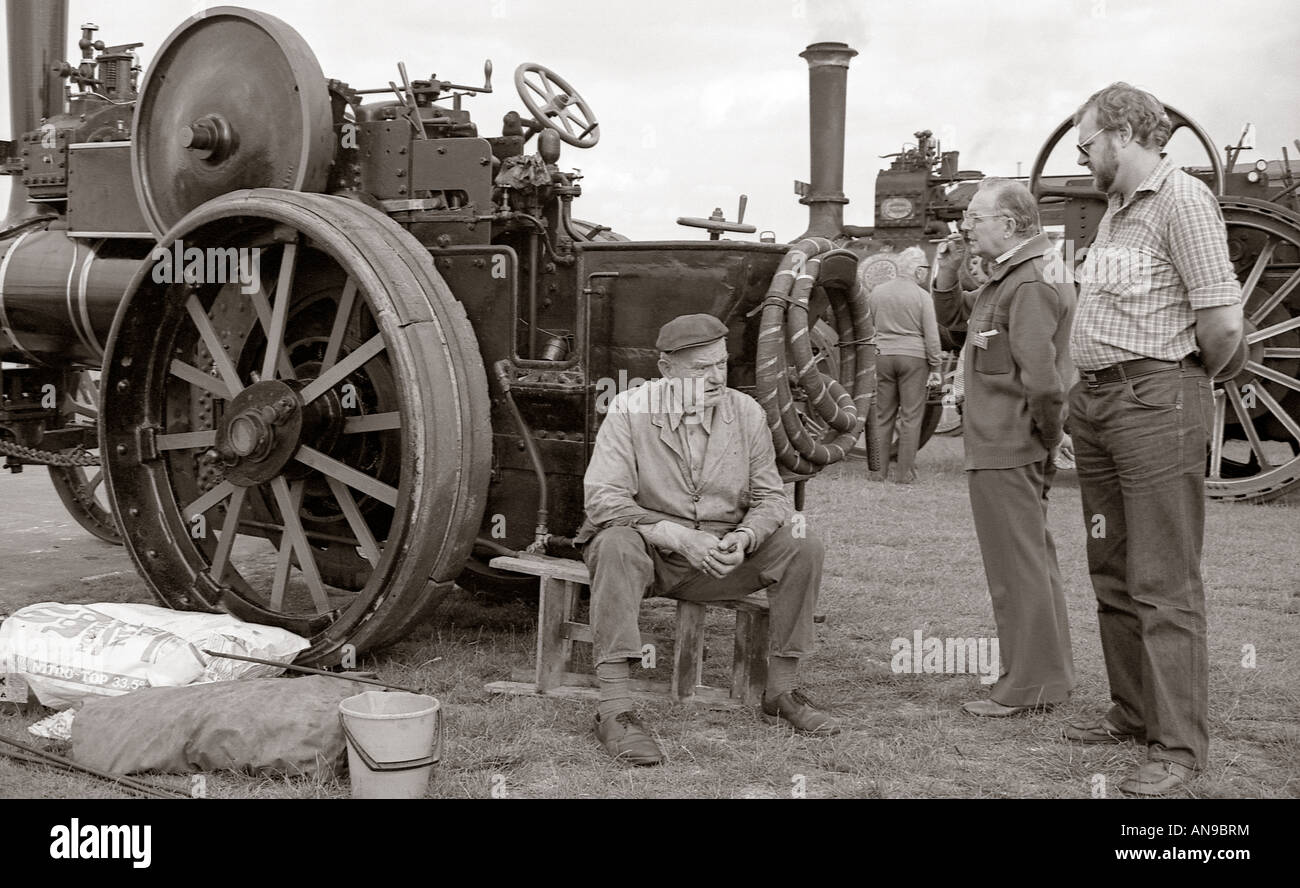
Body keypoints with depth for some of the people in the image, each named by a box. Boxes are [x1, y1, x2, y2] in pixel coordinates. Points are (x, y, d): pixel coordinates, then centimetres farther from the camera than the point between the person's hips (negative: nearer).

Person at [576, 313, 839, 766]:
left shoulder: (746, 413, 1)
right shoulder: (630, 411, -11)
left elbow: (770, 497, 3)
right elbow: (603, 499, -19)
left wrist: (744, 537, -20)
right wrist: (678, 536, -30)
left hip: (719, 554, 4)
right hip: (647, 548, -4)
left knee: (802, 546, -15)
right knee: (618, 545, -38)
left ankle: (781, 691, -4)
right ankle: (614, 710, -38)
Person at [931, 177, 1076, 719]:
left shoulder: (1030, 284, -17)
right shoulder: (1004, 279, 16)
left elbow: (1042, 377, -24)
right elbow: (952, 319, 26)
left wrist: (1046, 437, -14)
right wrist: (946, 274, 10)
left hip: (1005, 453, -11)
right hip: (1001, 448, 11)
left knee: (1017, 568, -3)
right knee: (1034, 563, 16)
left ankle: (1027, 688, 6)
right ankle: (1051, 678, 27)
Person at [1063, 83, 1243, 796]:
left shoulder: (1181, 198, -11)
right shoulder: (1116, 208, 16)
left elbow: (1222, 320, -19)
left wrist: (1186, 382, -3)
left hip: (1154, 403, -9)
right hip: (1094, 402, 9)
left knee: (1163, 584, -5)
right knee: (1113, 575, 15)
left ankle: (1179, 746, 1)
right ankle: (1134, 712, 27)